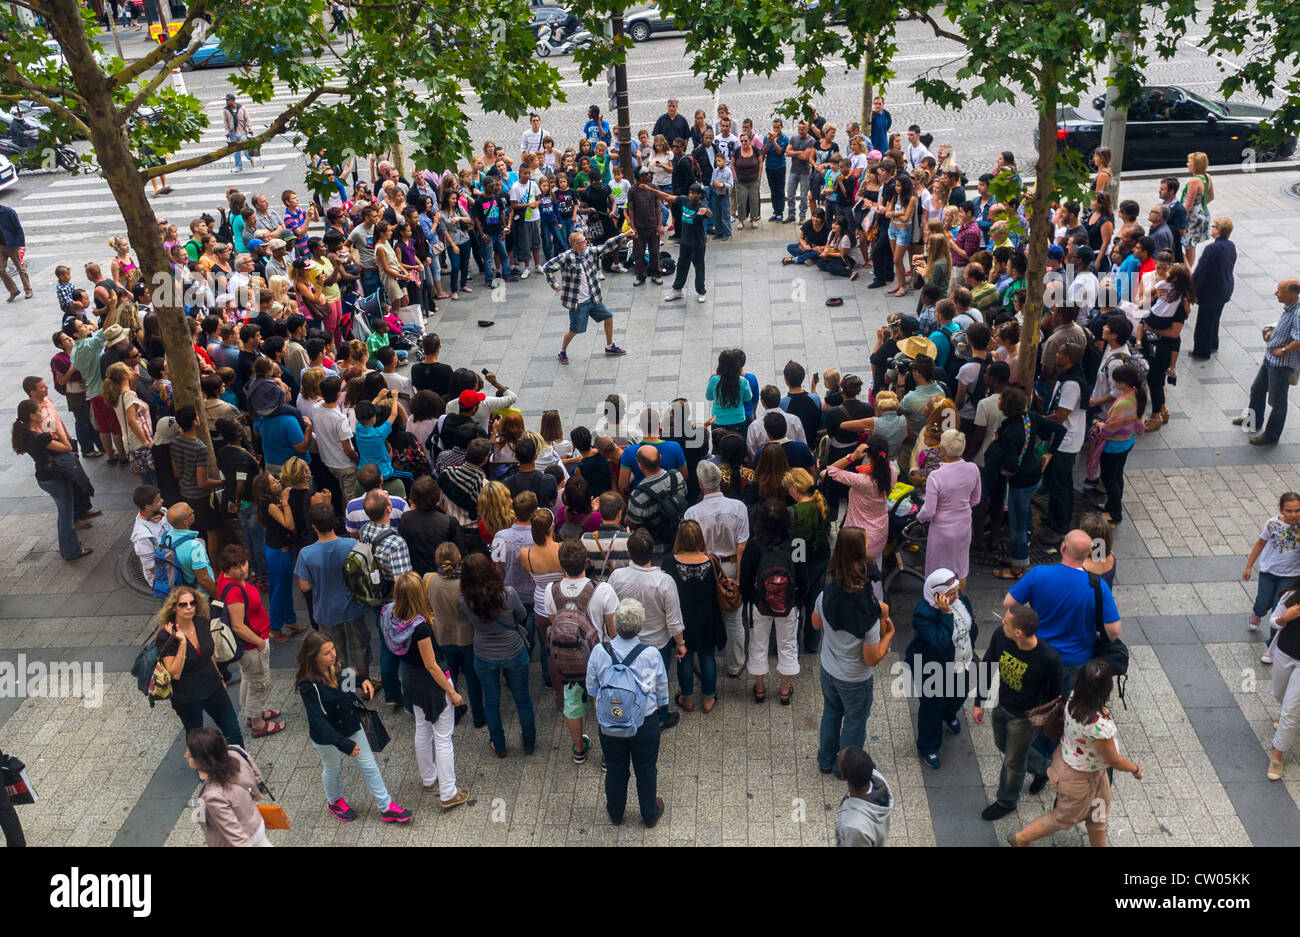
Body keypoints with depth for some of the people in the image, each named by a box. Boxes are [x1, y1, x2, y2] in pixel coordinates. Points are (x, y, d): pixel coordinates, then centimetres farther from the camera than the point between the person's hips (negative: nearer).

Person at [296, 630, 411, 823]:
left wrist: (363, 681, -10)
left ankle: (386, 807, 28)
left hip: (351, 726, 6)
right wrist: (344, 744, -34)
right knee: (333, 769, 22)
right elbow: (317, 721, -33)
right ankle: (334, 802, 52)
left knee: (369, 765, 14)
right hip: (327, 737, -6)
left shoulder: (336, 666, -12)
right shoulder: (309, 685, -33)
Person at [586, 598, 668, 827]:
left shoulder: (599, 652, -20)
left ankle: (615, 814, 45)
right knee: (646, 769, 22)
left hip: (609, 727, 1)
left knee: (615, 769, 23)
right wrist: (657, 710, 12)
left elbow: (592, 690, -5)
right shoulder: (651, 655, -23)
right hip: (645, 726, -1)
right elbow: (662, 695, -9)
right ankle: (650, 814, 43)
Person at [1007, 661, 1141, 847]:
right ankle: (1020, 838, 36)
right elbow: (1114, 761, -25)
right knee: (1065, 817, 20)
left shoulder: (1073, 699, -20)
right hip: (1079, 776, -7)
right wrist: (1135, 768, -5)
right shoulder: (1099, 725, -42)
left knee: (1097, 813, 28)